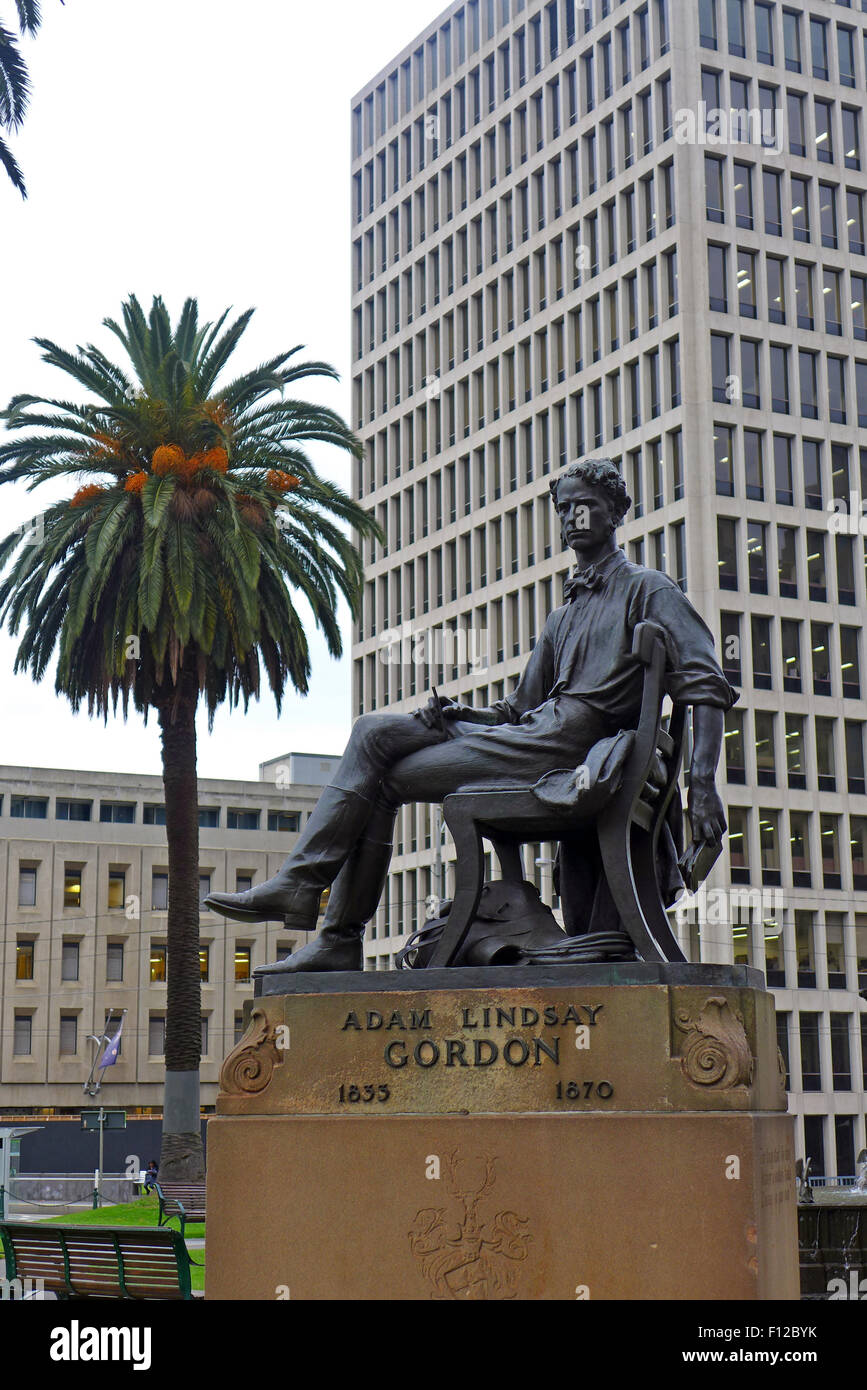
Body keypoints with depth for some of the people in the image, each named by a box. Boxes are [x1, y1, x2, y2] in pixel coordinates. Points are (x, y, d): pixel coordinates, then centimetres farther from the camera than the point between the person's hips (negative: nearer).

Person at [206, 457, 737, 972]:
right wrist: (458, 714, 2)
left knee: (380, 779, -10)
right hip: (525, 731, 8)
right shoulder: (564, 617, 28)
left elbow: (708, 688, -9)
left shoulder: (647, 588, 3)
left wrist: (703, 785, -23)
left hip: (561, 744, -8)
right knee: (374, 731, -4)